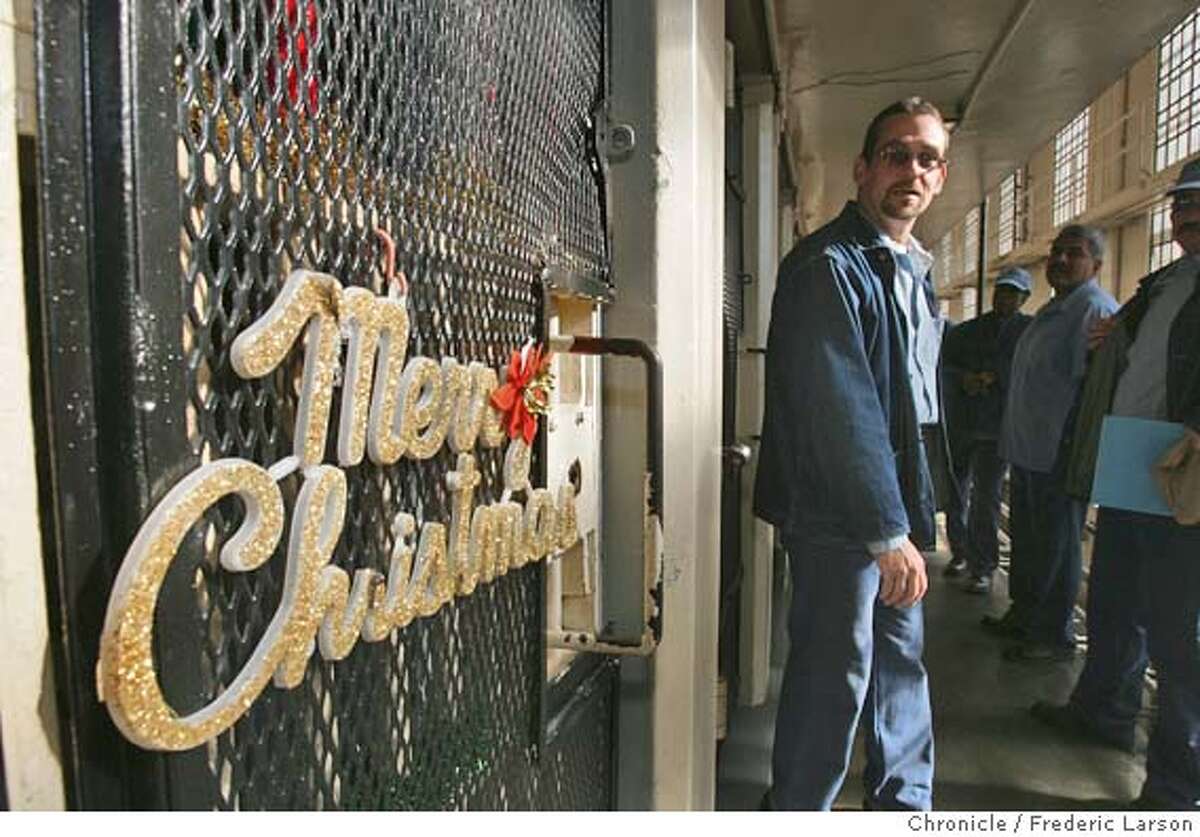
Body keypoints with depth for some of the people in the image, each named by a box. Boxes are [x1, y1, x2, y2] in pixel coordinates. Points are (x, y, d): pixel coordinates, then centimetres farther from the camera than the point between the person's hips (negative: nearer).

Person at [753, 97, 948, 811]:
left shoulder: (914, 268, 15)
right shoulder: (828, 264, -15)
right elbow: (843, 410, -22)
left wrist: (909, 515, 15)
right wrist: (887, 533, -21)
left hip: (894, 507, 9)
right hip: (837, 515, -9)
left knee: (902, 657, 20)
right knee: (835, 674, 2)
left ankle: (906, 801, 40)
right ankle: (798, 812, 23)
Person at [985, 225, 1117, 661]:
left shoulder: (1095, 309, -14)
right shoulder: (1052, 311, 17)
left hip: (1061, 455, -10)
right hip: (1029, 450, 10)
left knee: (1056, 545, 2)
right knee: (1026, 538, 20)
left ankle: (1054, 637, 15)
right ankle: (1024, 613, 35)